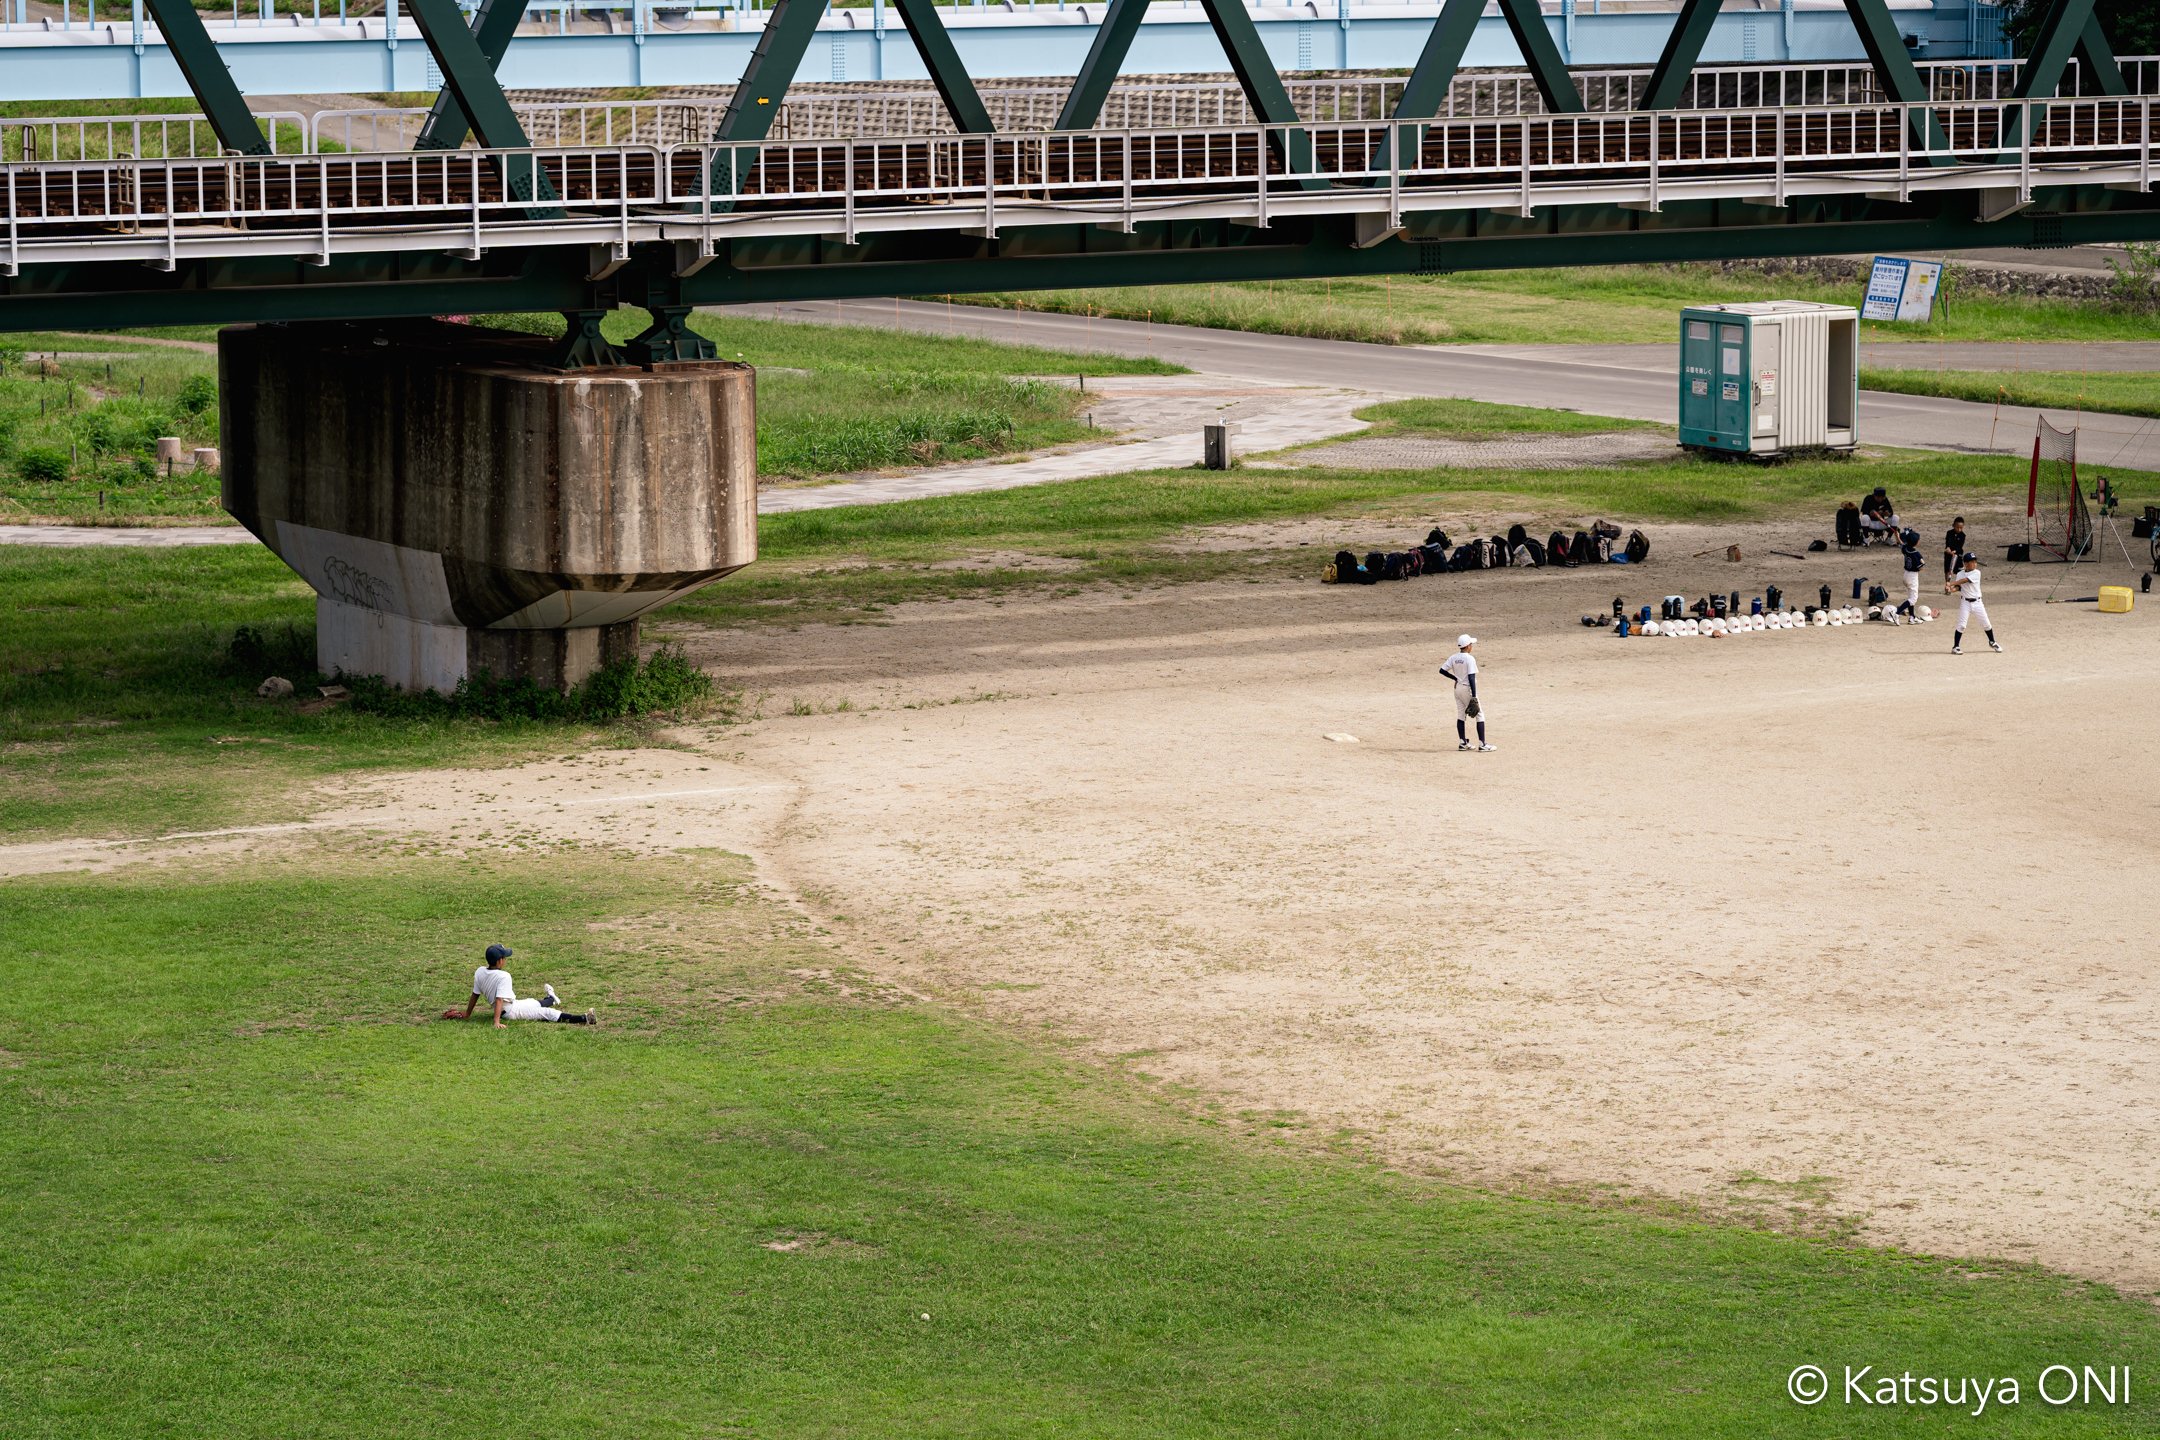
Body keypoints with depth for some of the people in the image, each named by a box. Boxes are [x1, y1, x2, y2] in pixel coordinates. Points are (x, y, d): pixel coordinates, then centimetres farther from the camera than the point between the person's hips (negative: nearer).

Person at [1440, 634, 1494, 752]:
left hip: (1457, 688, 6)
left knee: (1461, 715, 14)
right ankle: (1482, 744, -3)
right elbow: (1471, 678, -21)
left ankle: (1462, 743, 16)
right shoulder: (1470, 659, -18)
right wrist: (1474, 697, -20)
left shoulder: (1453, 658, 1)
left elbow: (1442, 670, 2)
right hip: (1467, 689, -6)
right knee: (1480, 715, 1)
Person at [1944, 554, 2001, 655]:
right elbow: (1958, 587, 0)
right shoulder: (1960, 574, 2)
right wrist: (1951, 588, -22)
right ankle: (1956, 647, -1)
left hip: (1977, 602, 0)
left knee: (1986, 624, 9)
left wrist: (1951, 584, -27)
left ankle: (1992, 642, 30)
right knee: (1961, 625, -9)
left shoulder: (1976, 573, -9)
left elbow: (1964, 580, -20)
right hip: (1965, 602, 0)